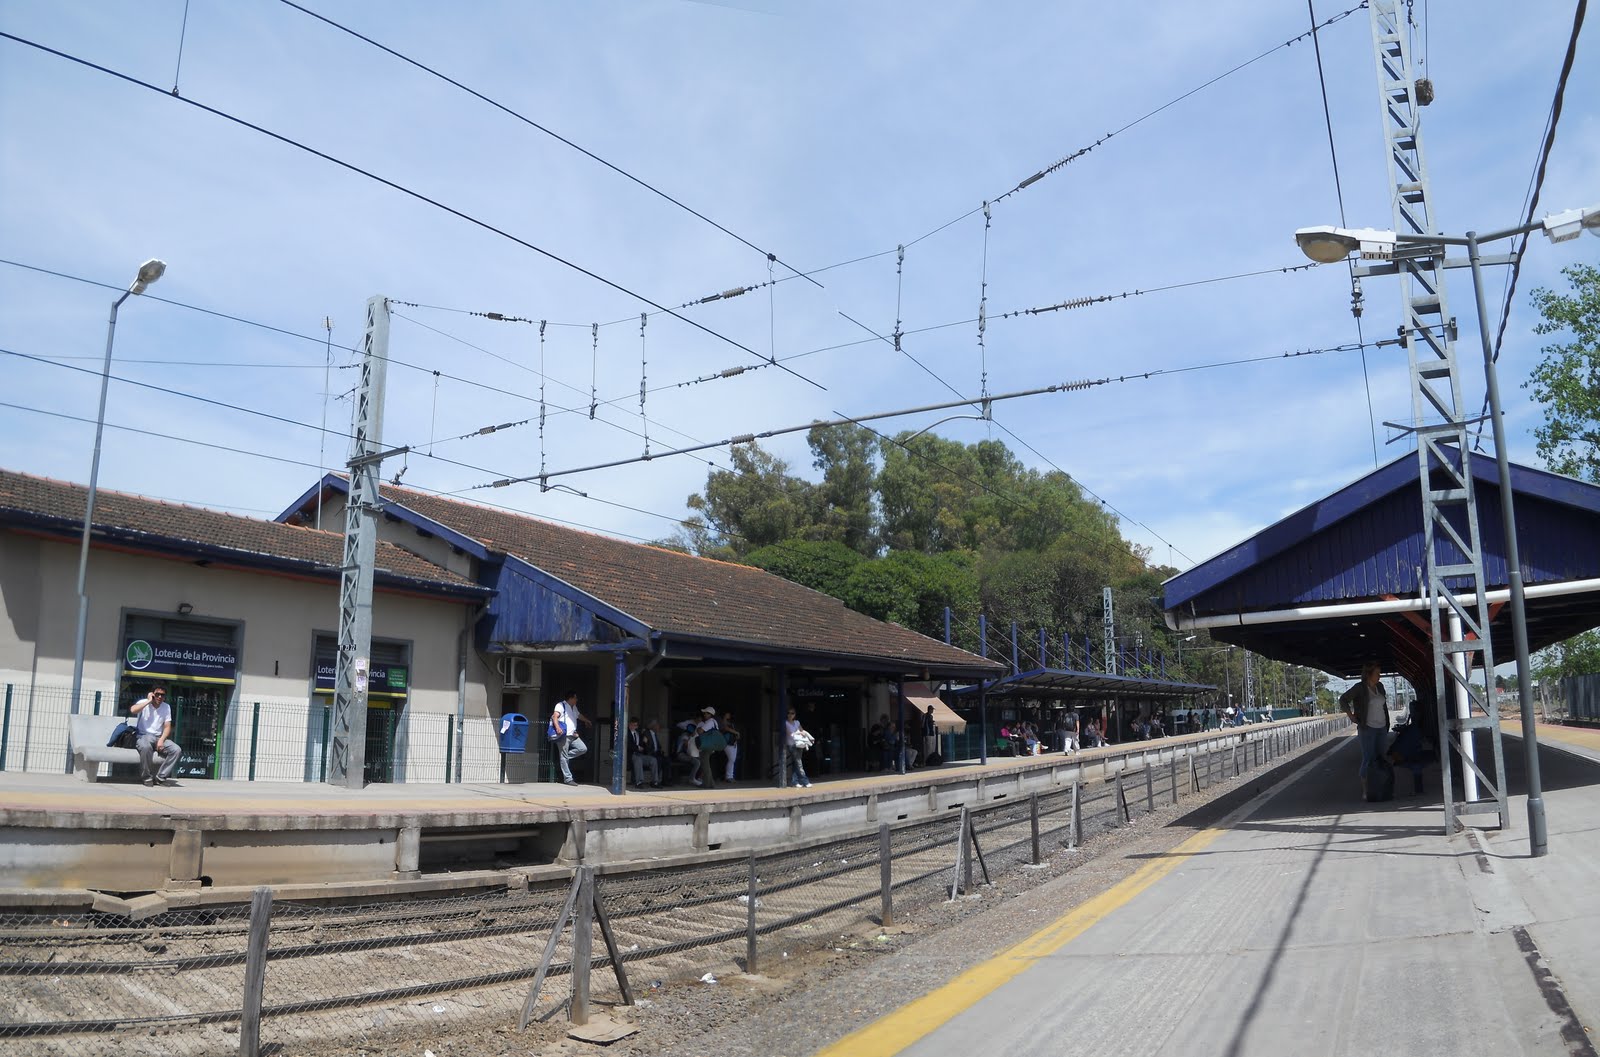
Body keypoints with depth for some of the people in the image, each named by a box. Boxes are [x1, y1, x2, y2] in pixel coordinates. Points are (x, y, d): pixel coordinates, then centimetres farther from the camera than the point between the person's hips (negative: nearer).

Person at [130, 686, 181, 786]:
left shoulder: (166, 707, 9)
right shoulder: (143, 702, -2)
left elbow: (167, 727, 5)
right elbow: (132, 710, -27)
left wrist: (161, 740, -12)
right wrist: (148, 701, -17)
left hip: (159, 737, 4)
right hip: (143, 736, -4)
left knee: (177, 750, -22)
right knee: (146, 747, -40)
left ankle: (161, 777, -13)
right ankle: (147, 777, -22)